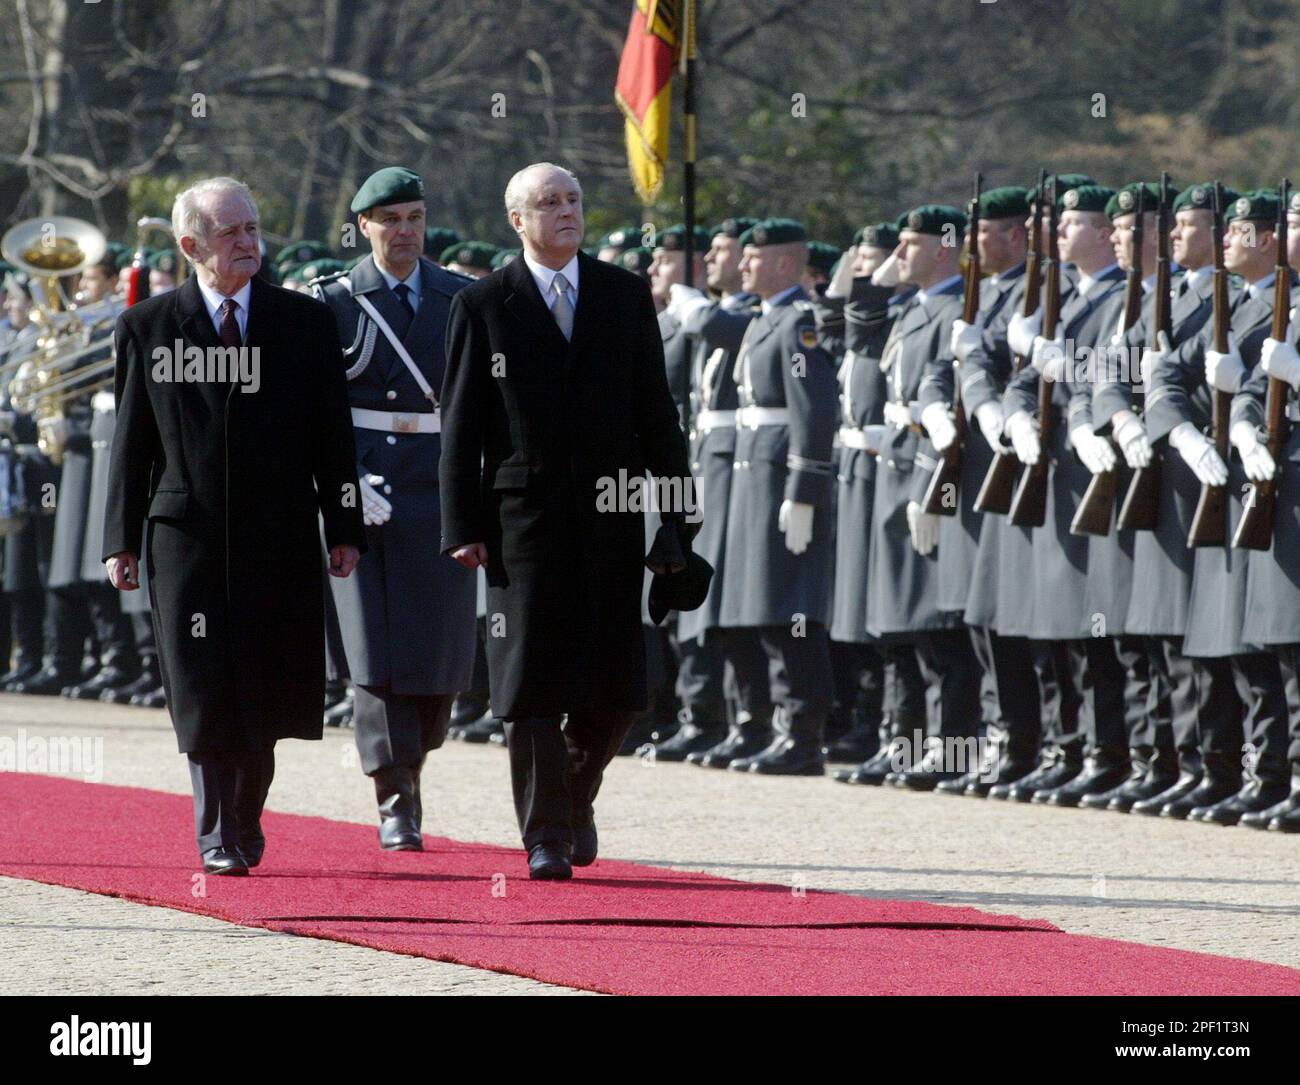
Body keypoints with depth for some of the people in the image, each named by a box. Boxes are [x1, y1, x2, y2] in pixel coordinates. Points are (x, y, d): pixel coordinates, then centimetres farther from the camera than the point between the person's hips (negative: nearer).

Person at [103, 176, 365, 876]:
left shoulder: (305, 323, 7)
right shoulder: (147, 328, 5)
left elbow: (331, 436, 8)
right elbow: (131, 442, 6)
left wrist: (344, 529, 3)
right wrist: (122, 541, 2)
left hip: (278, 538, 1)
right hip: (187, 536, -1)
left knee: (263, 698, 4)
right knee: (205, 697, -6)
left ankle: (245, 817, 24)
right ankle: (218, 839, 0)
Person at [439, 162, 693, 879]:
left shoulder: (626, 297, 9)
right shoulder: (482, 306, 2)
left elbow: (656, 412, 10)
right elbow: (461, 425, 1)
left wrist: (675, 517, 4)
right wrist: (464, 526, -6)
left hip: (611, 514, 2)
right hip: (524, 516, -2)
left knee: (615, 685, 3)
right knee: (534, 680, -4)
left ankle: (577, 796, 29)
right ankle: (545, 838, 1)